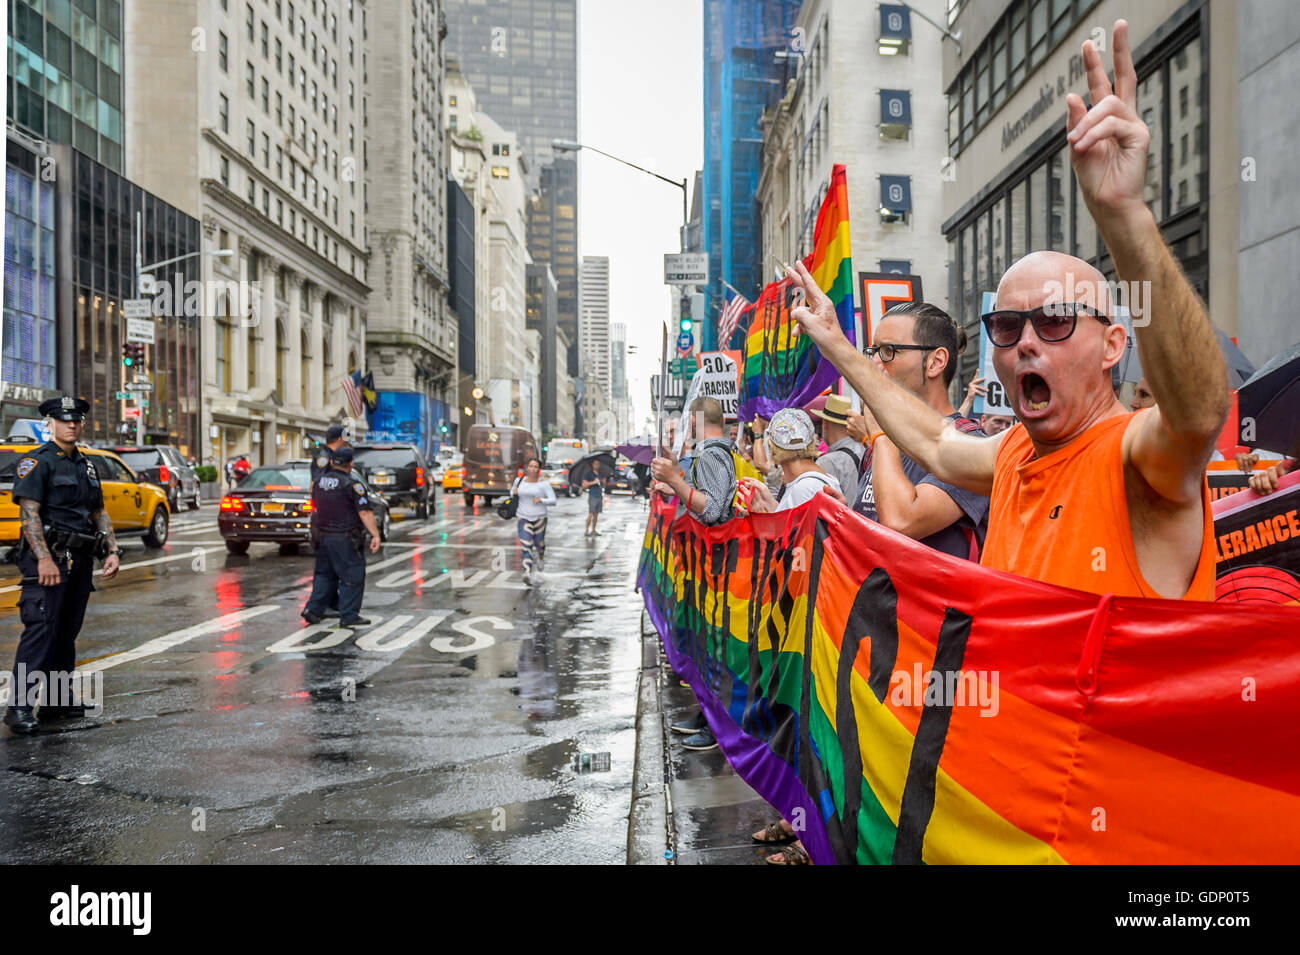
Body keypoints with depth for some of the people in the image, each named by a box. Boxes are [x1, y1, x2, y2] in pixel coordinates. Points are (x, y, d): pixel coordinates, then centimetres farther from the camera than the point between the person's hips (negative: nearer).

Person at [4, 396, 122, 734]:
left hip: (80, 561, 8)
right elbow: (28, 513, -15)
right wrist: (44, 559, -23)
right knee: (40, 629, -13)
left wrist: (112, 550, 11)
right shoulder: (37, 462, -5)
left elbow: (99, 513, 23)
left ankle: (57, 700, 19)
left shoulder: (87, 465, 18)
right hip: (48, 557, -8)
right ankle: (20, 705, -10)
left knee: (68, 631, 11)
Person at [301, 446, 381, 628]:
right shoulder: (352, 485, -13)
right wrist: (375, 535, -21)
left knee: (324, 574, 19)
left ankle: (313, 609, 13)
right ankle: (348, 616, 2)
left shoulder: (318, 482, 9)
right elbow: (365, 512, -20)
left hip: (323, 536, 7)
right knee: (352, 576, 1)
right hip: (345, 539, -7)